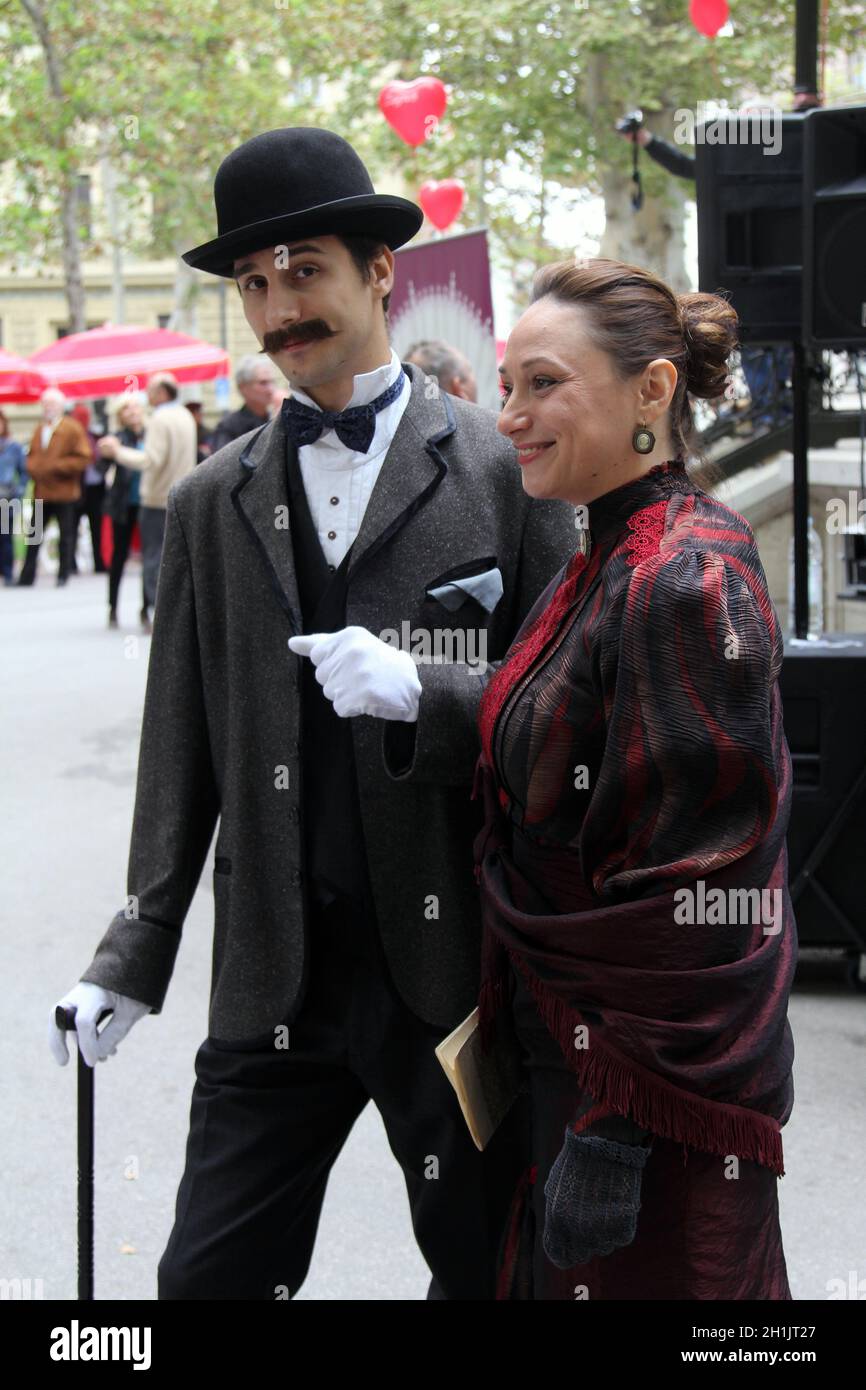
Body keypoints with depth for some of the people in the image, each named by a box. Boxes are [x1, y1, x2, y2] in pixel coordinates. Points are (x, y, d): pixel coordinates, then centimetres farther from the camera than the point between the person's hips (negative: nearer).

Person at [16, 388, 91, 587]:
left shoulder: (72, 429, -4)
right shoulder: (39, 430, 13)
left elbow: (84, 458, -9)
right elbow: (32, 455, 21)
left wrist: (58, 466, -14)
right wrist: (33, 468, 0)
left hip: (64, 492, -5)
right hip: (41, 493, 5)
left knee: (66, 536, 1)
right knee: (34, 535, 5)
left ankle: (63, 575, 8)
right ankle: (26, 576, 8)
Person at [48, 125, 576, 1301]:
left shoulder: (506, 469, -2)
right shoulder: (215, 504, 9)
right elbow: (182, 750, 10)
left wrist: (423, 695, -18)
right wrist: (135, 956, 5)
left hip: (454, 969, -2)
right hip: (275, 977, 3)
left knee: (484, 1271, 11)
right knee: (208, 1277, 5)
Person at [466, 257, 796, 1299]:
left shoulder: (684, 583, -21)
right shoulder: (602, 565, 9)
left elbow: (696, 892, -23)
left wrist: (618, 1129, -22)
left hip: (657, 1094, -9)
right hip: (576, 1049, 9)